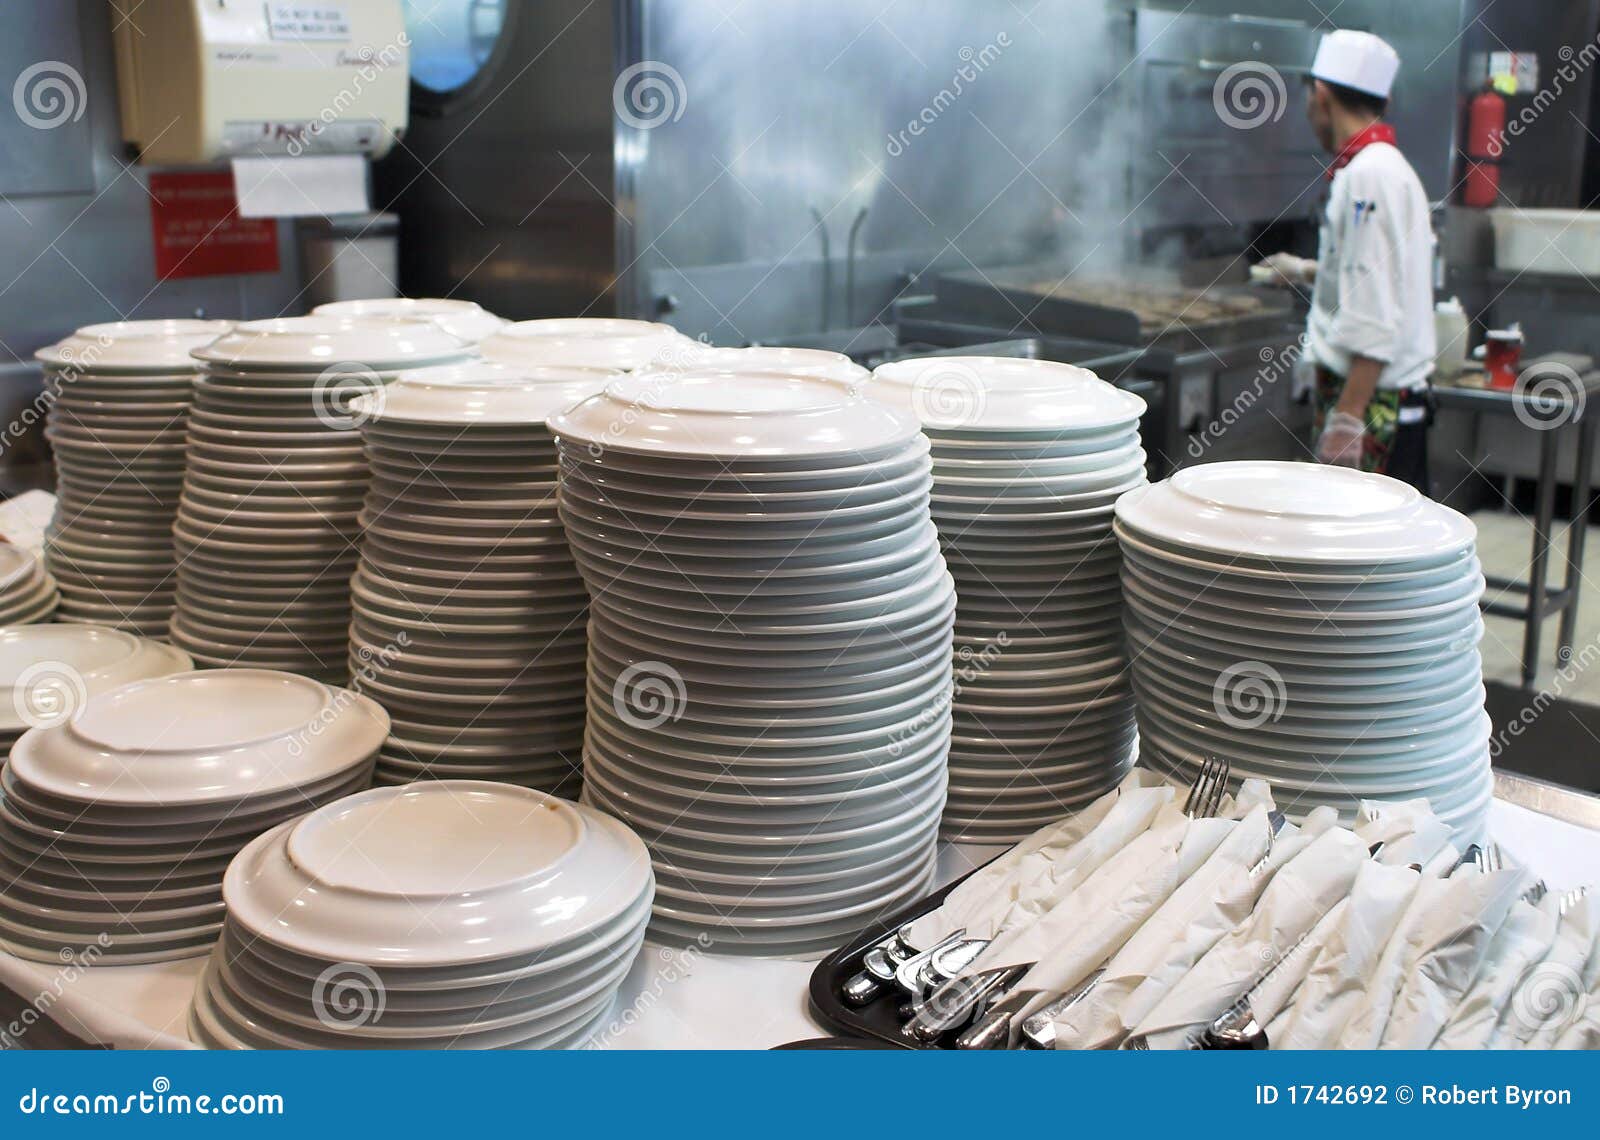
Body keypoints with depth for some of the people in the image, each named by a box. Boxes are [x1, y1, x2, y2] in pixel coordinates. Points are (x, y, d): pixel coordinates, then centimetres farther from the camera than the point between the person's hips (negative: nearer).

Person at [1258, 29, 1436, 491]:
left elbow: (1376, 318, -23)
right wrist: (1306, 272, 52)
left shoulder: (1371, 175, -17)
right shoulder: (1378, 167, 16)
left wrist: (1348, 418, -25)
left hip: (1374, 403, -10)